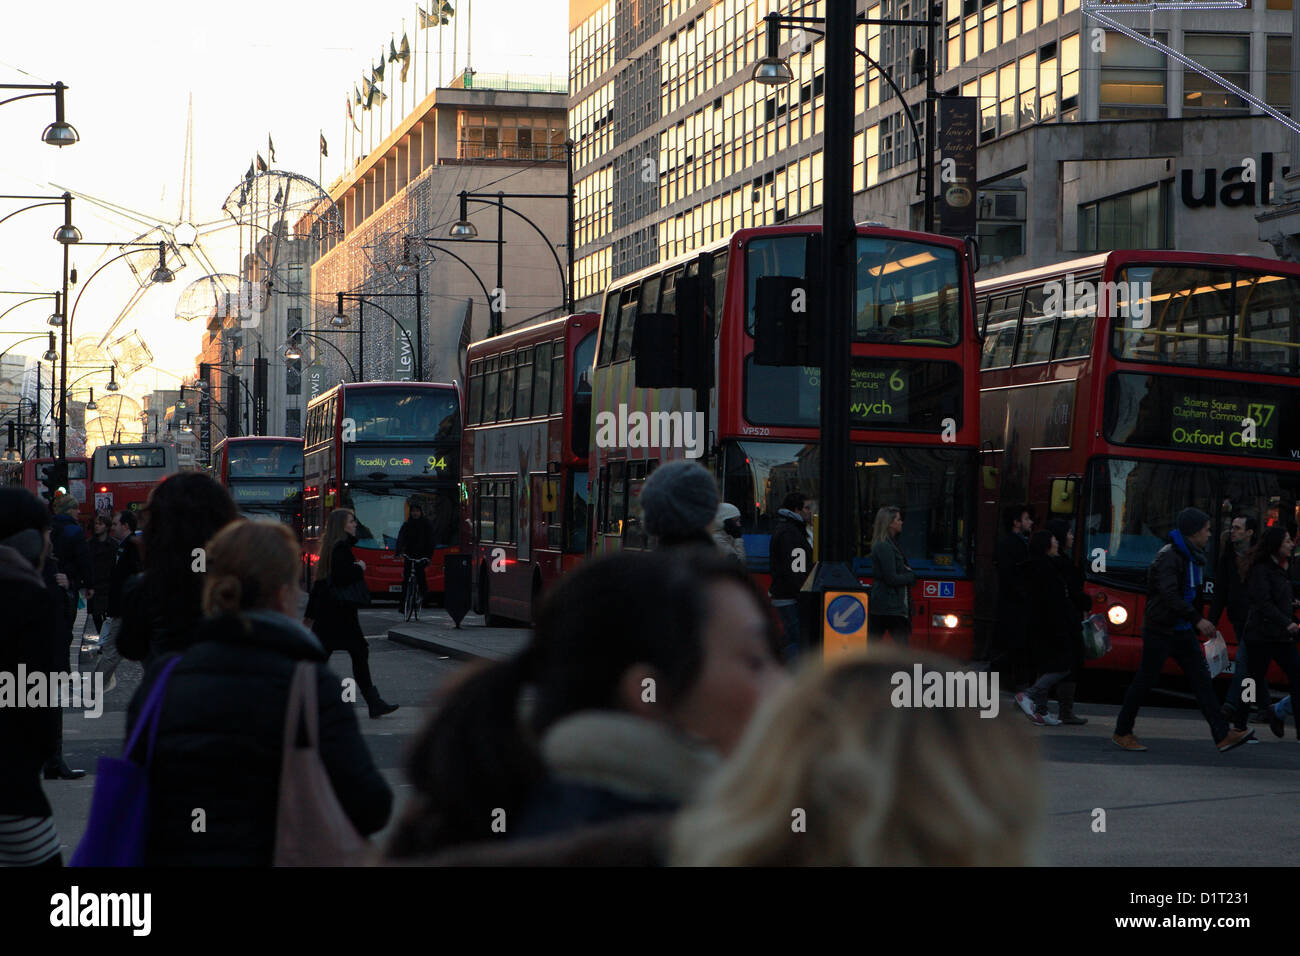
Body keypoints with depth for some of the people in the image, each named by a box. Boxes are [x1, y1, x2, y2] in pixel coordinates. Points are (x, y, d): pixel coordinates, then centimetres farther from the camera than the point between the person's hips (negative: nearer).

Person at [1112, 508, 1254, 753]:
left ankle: (1222, 736, -6)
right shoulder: (1168, 556, -17)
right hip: (1159, 630, -8)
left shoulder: (1193, 557, 12)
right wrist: (1197, 619, -33)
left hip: (1182, 631, 8)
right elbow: (1169, 594, -28)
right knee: (1145, 680, 1)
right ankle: (1122, 733, 15)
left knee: (1201, 678, 0)